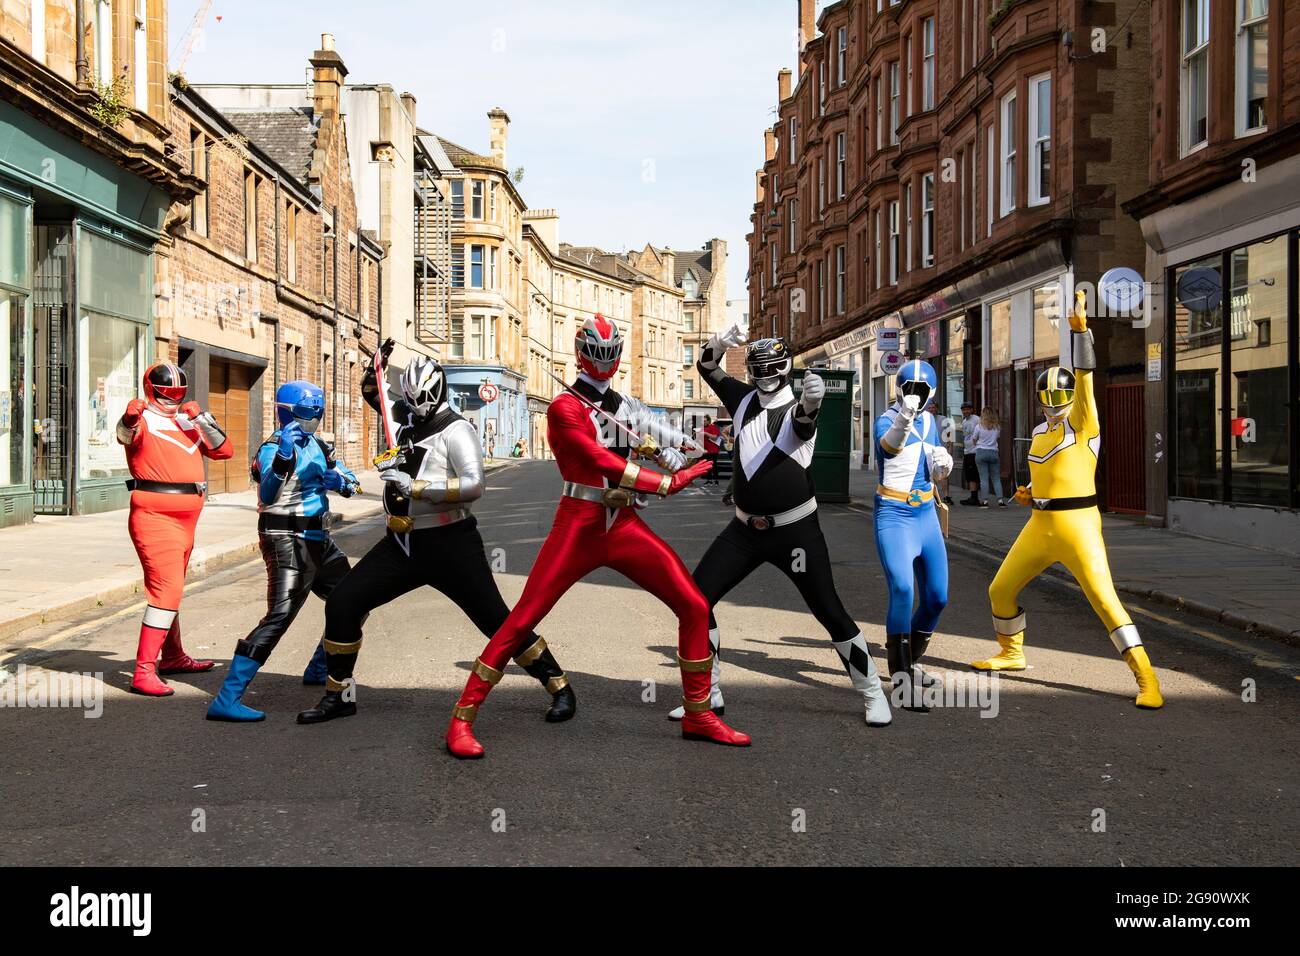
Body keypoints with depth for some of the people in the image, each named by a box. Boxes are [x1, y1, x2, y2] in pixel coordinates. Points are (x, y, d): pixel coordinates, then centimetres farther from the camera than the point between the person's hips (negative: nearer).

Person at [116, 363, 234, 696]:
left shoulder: (188, 422, 16)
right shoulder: (144, 419, -7)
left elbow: (224, 451, 11)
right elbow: (125, 434, -29)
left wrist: (202, 420, -3)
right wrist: (130, 418, -52)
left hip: (186, 518, 9)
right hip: (155, 516, -9)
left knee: (172, 588, 21)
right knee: (167, 589, -17)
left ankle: (173, 657, 36)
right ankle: (144, 671, -16)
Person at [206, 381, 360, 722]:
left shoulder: (316, 444, 13)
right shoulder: (274, 448, -12)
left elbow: (351, 483, 14)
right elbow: (267, 496, -28)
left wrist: (340, 480, -9)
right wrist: (283, 457, -42)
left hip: (318, 540, 9)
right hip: (288, 543, -9)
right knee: (279, 617, -21)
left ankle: (319, 669, 36)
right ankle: (226, 700, -24)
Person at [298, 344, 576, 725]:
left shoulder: (455, 429, -11)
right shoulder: (406, 417, 10)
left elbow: (473, 485, -24)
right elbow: (372, 391, 30)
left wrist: (417, 486, -24)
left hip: (449, 545, -7)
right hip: (402, 543, 7)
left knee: (496, 619, -5)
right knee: (342, 604, 2)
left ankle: (560, 688, 8)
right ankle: (338, 694, 17)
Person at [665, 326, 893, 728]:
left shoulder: (797, 409, -13)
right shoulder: (744, 399, 4)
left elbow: (803, 421, -37)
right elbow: (707, 366, 7)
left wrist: (812, 401, -61)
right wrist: (720, 341, -15)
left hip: (795, 531, -5)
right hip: (746, 529, 5)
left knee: (829, 611, -2)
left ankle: (872, 693, 15)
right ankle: (707, 693, 12)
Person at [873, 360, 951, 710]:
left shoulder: (929, 421, 10)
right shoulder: (886, 420, -10)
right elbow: (889, 445, -36)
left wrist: (942, 464, -7)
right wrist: (903, 420, -58)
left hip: (926, 515, 7)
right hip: (893, 515, -7)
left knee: (937, 598, 7)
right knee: (902, 589, -24)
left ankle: (909, 660, 29)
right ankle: (903, 678, -21)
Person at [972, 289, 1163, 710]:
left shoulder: (1083, 421, -6)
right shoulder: (1041, 432, 14)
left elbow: (1084, 377, -20)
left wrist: (1080, 330, -30)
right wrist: (1030, 494, 4)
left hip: (1078, 525, -8)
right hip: (1040, 525, 8)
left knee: (1105, 600, -14)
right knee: (1001, 590, 13)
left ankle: (1146, 679, -8)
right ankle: (1011, 653, 36)